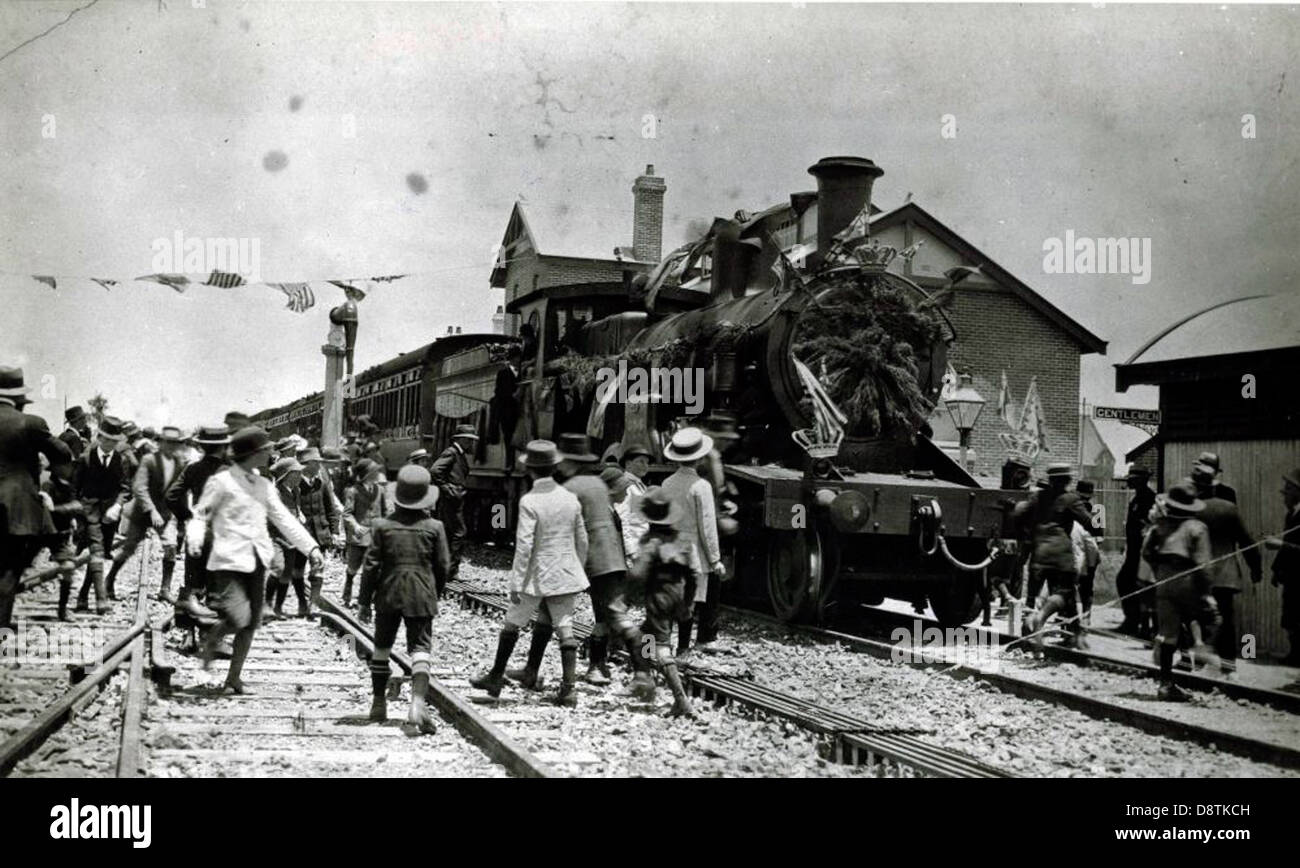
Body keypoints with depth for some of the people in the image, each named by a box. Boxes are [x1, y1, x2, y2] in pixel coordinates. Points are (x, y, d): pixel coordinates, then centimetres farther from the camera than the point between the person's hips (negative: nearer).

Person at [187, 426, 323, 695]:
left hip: (255, 561, 7)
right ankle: (211, 639, 15)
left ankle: (234, 678, 20)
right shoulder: (221, 482, -5)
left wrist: (311, 547, 2)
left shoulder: (264, 486, 14)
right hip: (229, 561, -6)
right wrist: (195, 539, -23)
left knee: (251, 623, 7)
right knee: (239, 619, -18)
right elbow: (200, 515, -2)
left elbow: (283, 519, 12)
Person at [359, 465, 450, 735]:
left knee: (382, 647, 17)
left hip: (388, 595, 1)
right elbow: (443, 565, 2)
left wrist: (365, 601, 5)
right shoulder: (434, 527, -3)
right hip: (422, 596, -1)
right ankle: (418, 700, -25)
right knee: (420, 647, -4)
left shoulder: (383, 526, -3)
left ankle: (379, 702, 25)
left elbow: (371, 566, -2)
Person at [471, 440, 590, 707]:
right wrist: (577, 568, 23)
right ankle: (569, 687, 6)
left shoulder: (529, 502, -15)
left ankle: (496, 678, 25)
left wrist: (516, 583, -12)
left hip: (537, 575, -4)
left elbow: (524, 546, -18)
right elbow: (582, 540, 9)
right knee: (564, 628, 9)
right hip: (566, 574, 4)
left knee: (512, 624, 13)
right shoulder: (570, 498, 1)